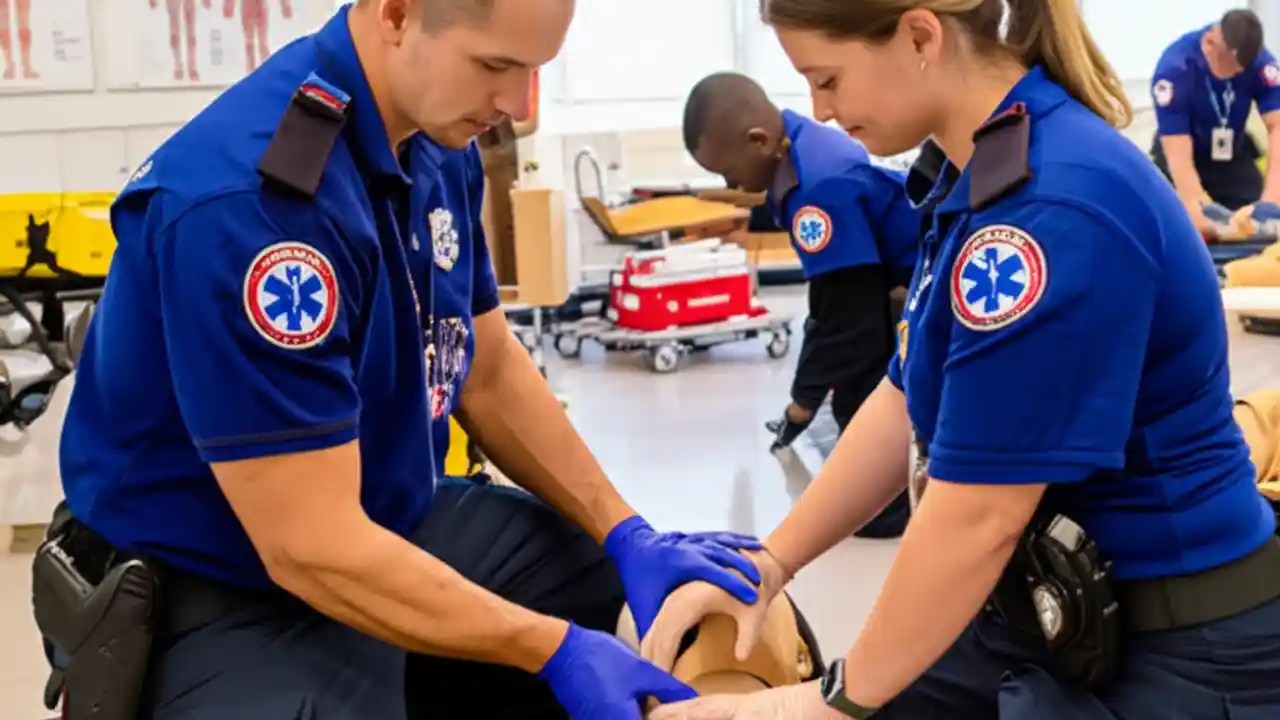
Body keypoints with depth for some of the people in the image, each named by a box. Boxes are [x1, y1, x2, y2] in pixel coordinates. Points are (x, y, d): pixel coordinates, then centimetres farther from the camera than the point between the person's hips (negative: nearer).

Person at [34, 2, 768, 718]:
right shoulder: (248, 198, -30)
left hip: (391, 524, 8)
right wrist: (557, 652, -24)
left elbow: (489, 370, 7)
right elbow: (311, 548, -28)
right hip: (228, 594, -8)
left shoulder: (438, 141, -4)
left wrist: (629, 537, -1)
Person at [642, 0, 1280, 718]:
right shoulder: (990, 172, 3)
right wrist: (770, 563, 5)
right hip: (1052, 613, 8)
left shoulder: (1053, 204, -27)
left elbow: (980, 516, -25)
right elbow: (909, 401, 10)